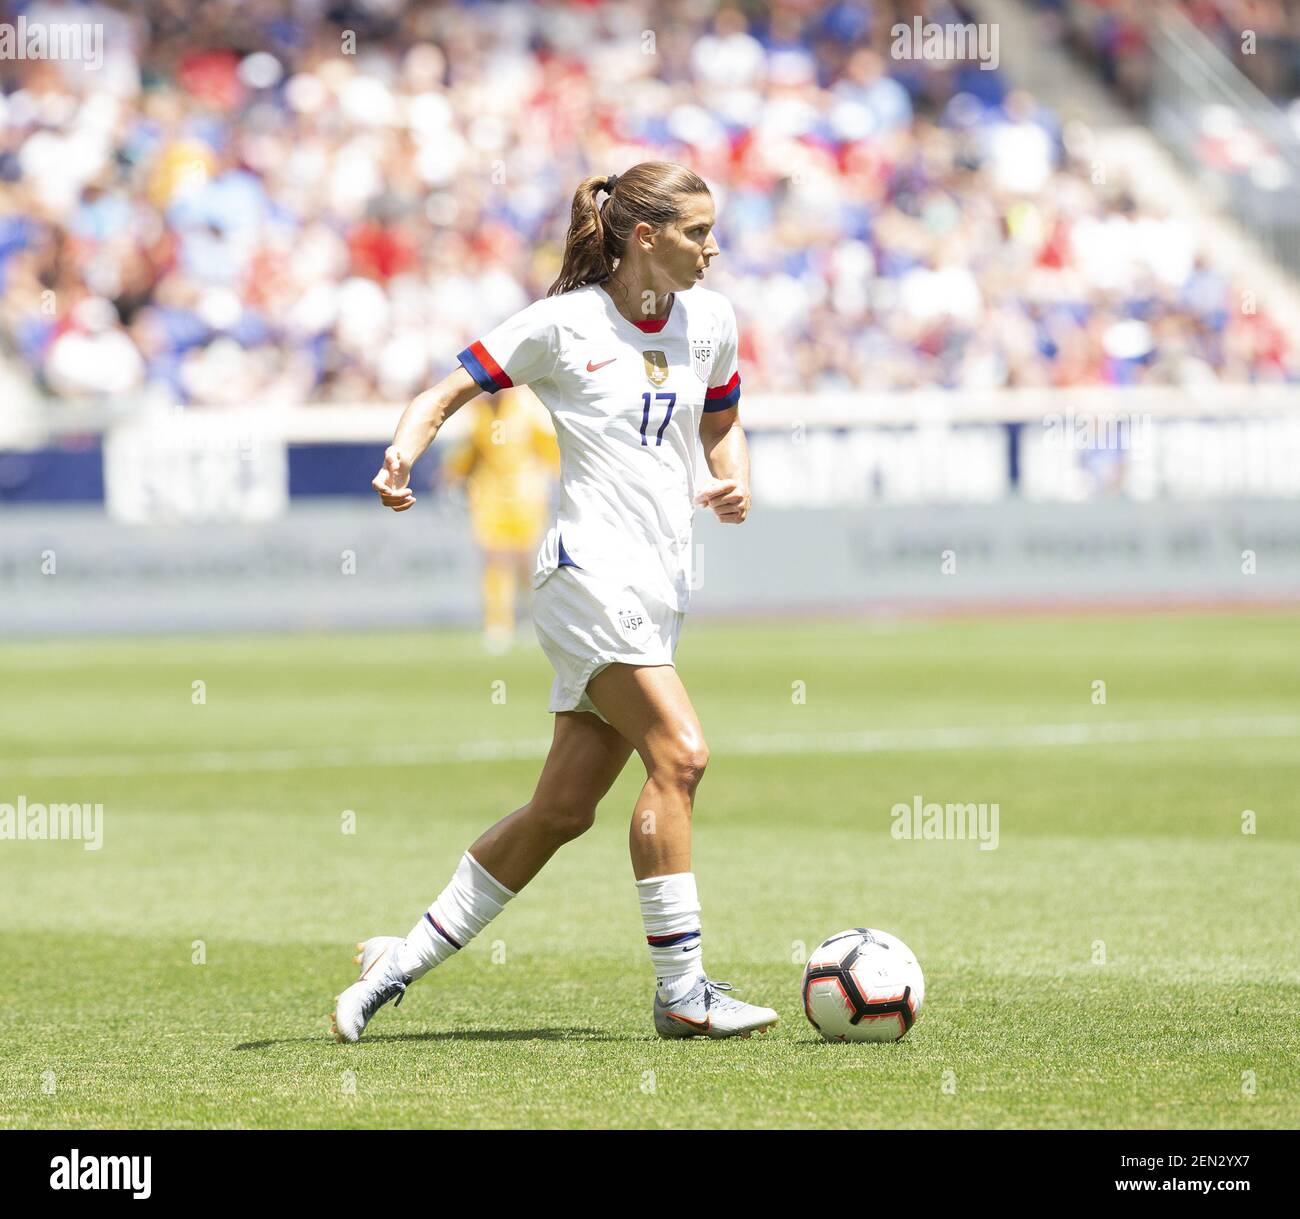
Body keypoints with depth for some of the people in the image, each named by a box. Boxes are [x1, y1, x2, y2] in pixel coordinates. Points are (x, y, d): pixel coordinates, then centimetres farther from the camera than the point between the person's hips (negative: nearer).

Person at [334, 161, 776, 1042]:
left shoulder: (710, 320, 11)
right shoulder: (565, 324, -6)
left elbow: (723, 424, 26)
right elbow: (448, 392, -1)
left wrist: (735, 481, 5)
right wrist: (406, 451, -21)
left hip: (662, 588, 7)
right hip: (593, 568, -7)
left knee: (564, 809, 5)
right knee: (680, 753, -20)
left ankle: (405, 962, 16)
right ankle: (682, 992, -14)